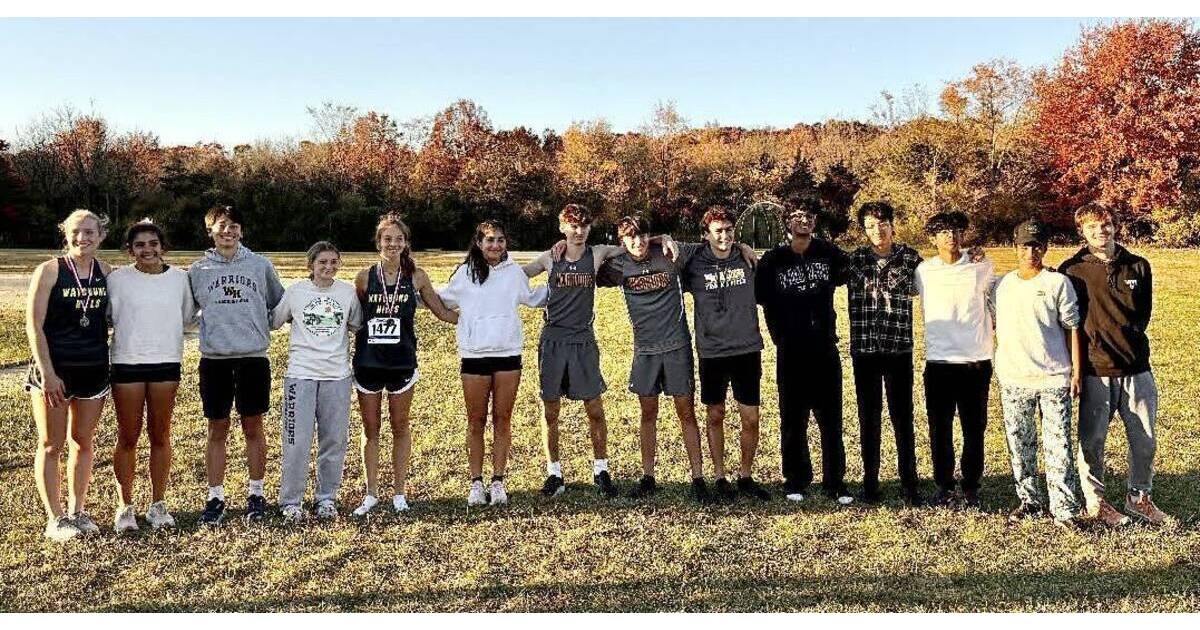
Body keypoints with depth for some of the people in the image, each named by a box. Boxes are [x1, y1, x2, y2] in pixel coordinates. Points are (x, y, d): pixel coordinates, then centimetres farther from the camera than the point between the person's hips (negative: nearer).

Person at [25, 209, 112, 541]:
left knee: (83, 441, 13)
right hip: (54, 370, -4)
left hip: (93, 369, 4)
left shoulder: (105, 272, 2)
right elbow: (34, 325, -10)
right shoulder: (49, 271, -8)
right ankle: (55, 519, 16)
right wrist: (48, 373, -14)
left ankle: (77, 511, 26)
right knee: (51, 445, 5)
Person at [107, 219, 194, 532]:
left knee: (160, 436, 9)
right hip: (127, 364, -2)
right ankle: (125, 507, 17)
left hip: (166, 364, 2)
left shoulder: (180, 277, 4)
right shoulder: (118, 278, -3)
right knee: (128, 438, 5)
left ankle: (158, 504, 20)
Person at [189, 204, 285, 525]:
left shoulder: (261, 265, 4)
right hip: (214, 358, 1)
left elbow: (279, 304, 13)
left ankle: (256, 494, 18)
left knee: (253, 427, 6)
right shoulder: (197, 270, 6)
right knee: (217, 430, 7)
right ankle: (215, 498, 16)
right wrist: (207, 330, 2)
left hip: (253, 357, 0)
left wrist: (262, 327, 5)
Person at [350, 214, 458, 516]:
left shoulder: (416, 276, -1)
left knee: (400, 428, 9)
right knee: (370, 429, 9)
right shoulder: (364, 277, -1)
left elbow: (443, 312, 6)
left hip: (402, 363, 0)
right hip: (368, 363, 1)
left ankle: (399, 492, 20)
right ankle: (371, 493, 20)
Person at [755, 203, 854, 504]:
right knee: (793, 420, 6)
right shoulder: (773, 260, 1)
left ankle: (835, 483, 12)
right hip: (790, 353, 0)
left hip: (825, 350, 1)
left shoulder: (829, 253, 3)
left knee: (831, 420, 3)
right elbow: (764, 300, 6)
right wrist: (781, 336, 2)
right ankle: (796, 481, 18)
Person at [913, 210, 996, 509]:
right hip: (938, 362, 0)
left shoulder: (983, 267, 1)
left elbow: (997, 304, 16)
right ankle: (944, 486, 18)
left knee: (974, 428, 6)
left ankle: (971, 487, 18)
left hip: (976, 361, 0)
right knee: (940, 428, 5)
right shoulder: (924, 271, 1)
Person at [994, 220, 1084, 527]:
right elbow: (994, 324, 18)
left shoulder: (1058, 283, -1)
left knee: (1058, 444, -3)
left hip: (1053, 377, -3)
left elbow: (1072, 328, 0)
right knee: (1019, 443, 10)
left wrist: (1076, 371, -4)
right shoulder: (1002, 285, 9)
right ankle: (1029, 501, 23)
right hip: (1012, 378, 4)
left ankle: (1064, 508, 3)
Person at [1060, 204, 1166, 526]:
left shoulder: (1138, 266, 6)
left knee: (1145, 441, 10)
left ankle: (1139, 497, 29)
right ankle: (1096, 502, 20)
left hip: (1137, 369, 3)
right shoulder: (1072, 270, -4)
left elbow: (1144, 313, 15)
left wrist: (1129, 340, 8)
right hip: (1096, 371, -3)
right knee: (1092, 441, 3)